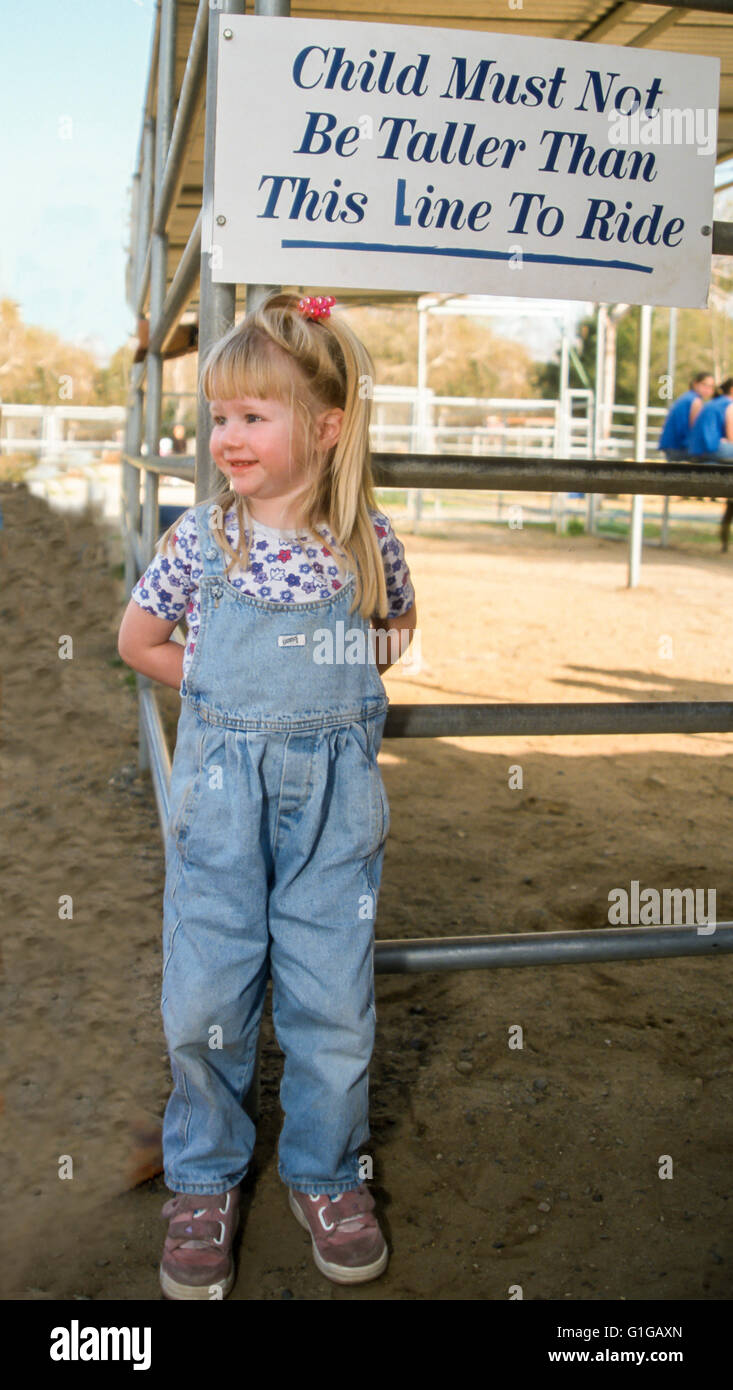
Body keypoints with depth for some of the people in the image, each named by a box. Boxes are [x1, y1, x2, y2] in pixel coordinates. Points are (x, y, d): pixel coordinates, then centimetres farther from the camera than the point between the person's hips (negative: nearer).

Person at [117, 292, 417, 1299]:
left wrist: (347, 676, 0)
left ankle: (325, 1172, 32)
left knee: (333, 996, 8)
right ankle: (205, 1179, 29)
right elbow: (137, 640, 8)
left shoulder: (369, 538, -4)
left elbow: (400, 625, 16)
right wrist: (226, 693, 1)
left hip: (334, 795, 0)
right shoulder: (199, 536, -5)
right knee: (204, 998, 6)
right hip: (220, 789, 0)